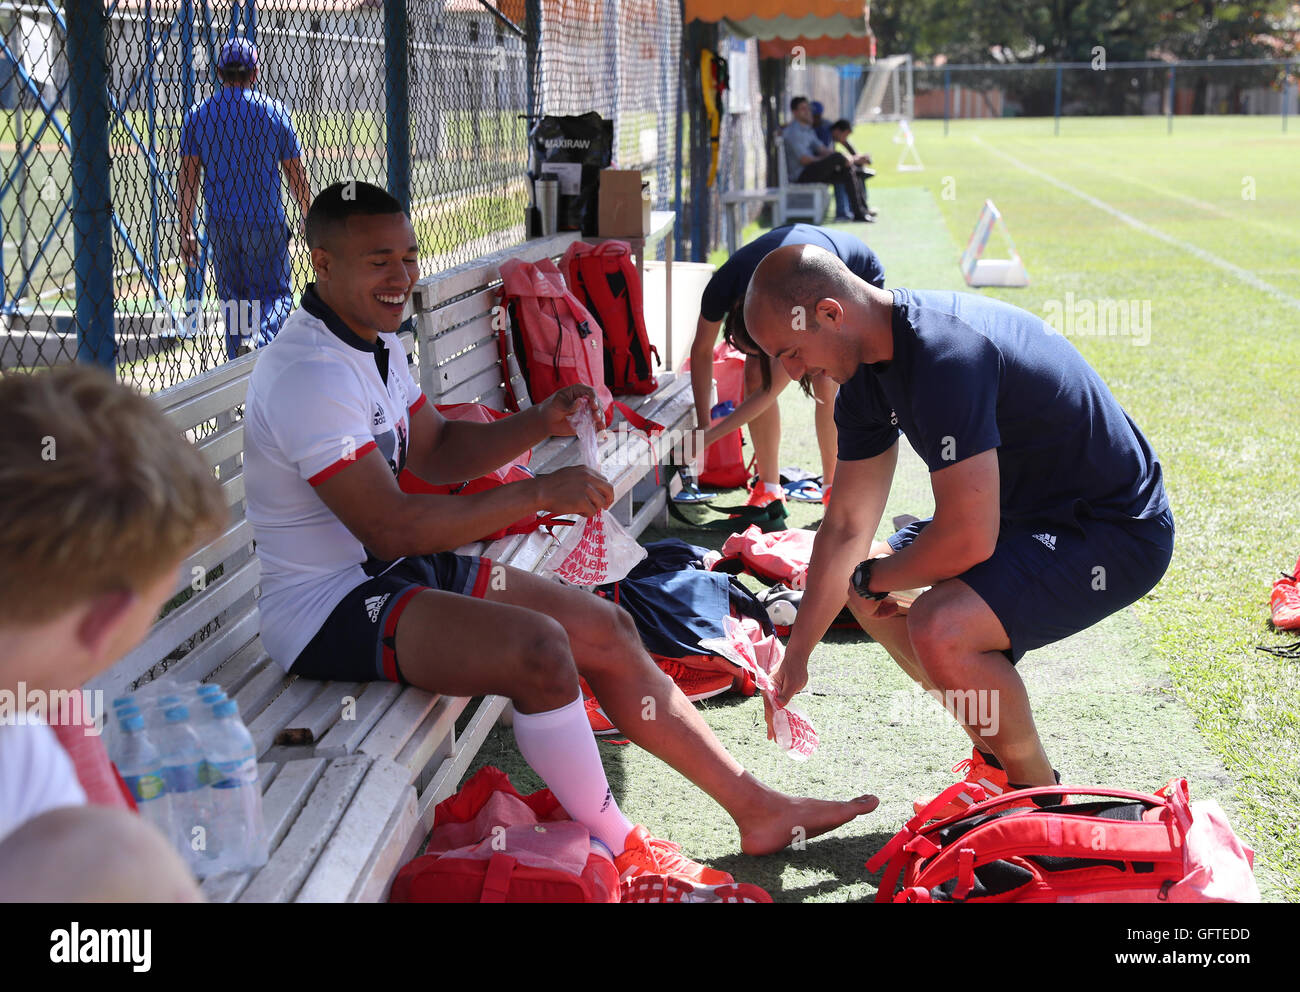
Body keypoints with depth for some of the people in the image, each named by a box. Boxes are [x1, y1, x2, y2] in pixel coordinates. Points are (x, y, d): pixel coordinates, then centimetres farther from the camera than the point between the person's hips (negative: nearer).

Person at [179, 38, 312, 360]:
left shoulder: (197, 116, 3)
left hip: (220, 225, 2)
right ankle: (257, 339, -24)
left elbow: (188, 176, -1)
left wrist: (186, 231, 2)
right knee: (275, 293, 5)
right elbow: (296, 175, 2)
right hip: (267, 222, -2)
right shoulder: (274, 111, 1)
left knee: (233, 298, 14)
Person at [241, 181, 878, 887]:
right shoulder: (309, 374, -23)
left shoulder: (375, 340, 9)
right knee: (540, 649, -29)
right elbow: (389, 528, -27)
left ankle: (755, 808, 14)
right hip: (329, 609, -10)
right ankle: (620, 853, -10)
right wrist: (539, 495, -24)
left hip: (394, 570, 10)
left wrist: (539, 424, -1)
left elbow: (436, 451, 17)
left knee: (605, 629, 6)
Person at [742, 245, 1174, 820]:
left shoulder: (945, 355, -31)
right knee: (873, 596, 13)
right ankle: (998, 765, 22)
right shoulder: (868, 370, 1)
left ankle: (1040, 792, -3)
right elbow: (846, 526, 9)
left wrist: (873, 578, -12)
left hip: (1116, 532, -10)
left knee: (940, 628, -28)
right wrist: (795, 657, 12)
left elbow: (968, 540, -31)